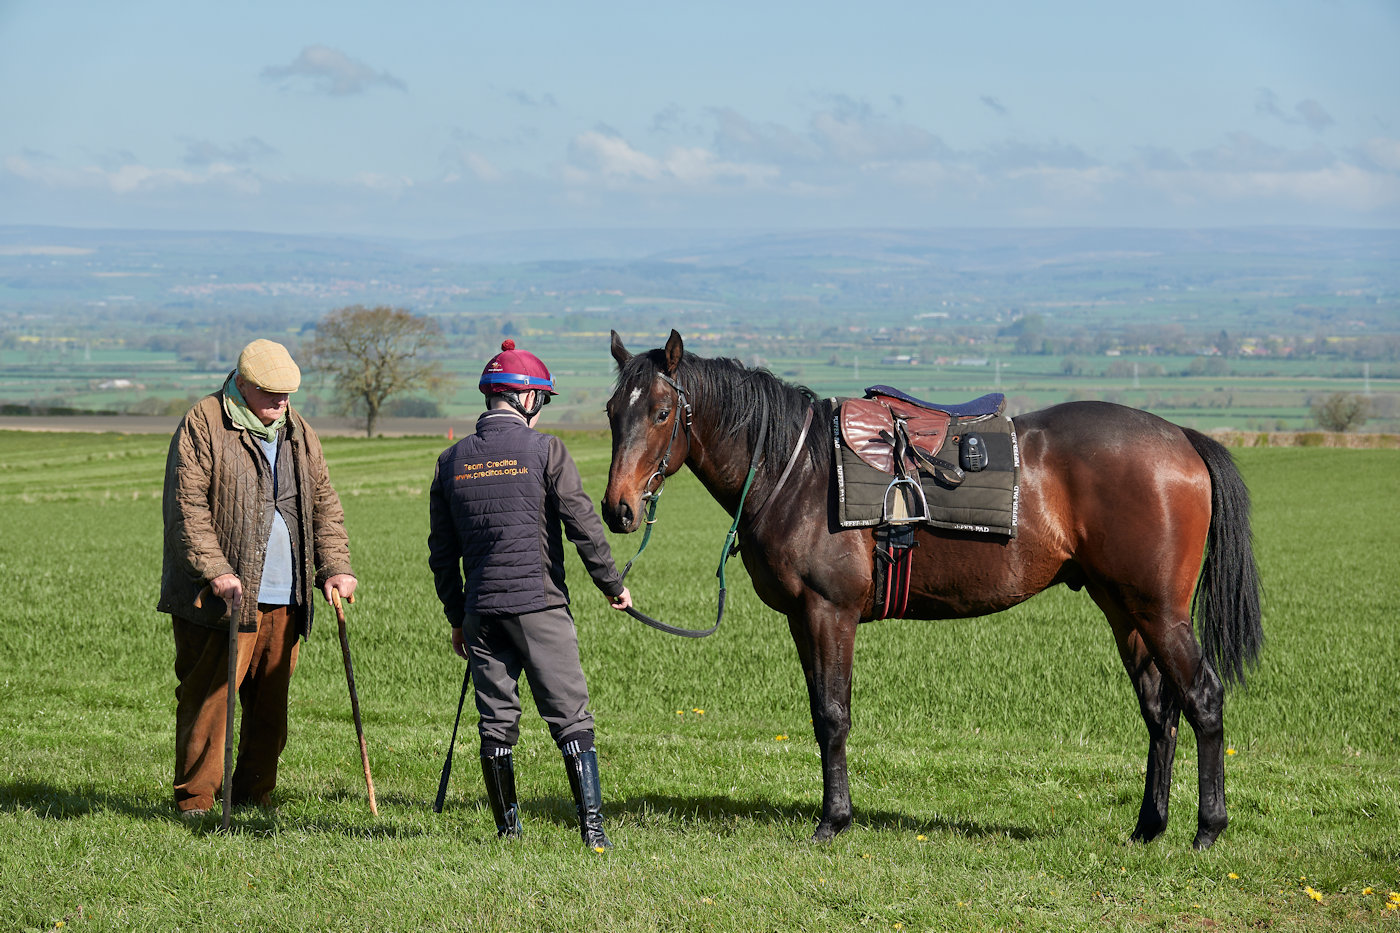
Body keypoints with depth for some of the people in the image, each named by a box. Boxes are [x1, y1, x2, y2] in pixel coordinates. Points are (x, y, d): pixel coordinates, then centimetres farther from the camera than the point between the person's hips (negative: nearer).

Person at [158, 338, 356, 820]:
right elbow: (187, 507, -11)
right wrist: (216, 571, -19)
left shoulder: (299, 432, 14)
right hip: (223, 598, -6)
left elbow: (323, 503, 18)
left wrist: (335, 566, 5)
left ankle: (254, 794, 18)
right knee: (209, 699, -7)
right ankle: (194, 800, 0)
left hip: (284, 599, 6)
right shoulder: (202, 426, -5)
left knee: (271, 703, 8)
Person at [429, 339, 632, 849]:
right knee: (571, 717, 0)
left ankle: (508, 831, 12)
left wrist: (456, 617, 20)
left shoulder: (452, 460, 8)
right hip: (541, 606, -4)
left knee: (496, 722, 10)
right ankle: (592, 827, -6)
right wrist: (613, 584, 6)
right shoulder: (545, 450, -5)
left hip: (481, 612, 4)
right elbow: (583, 524, -7)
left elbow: (442, 552, 12)